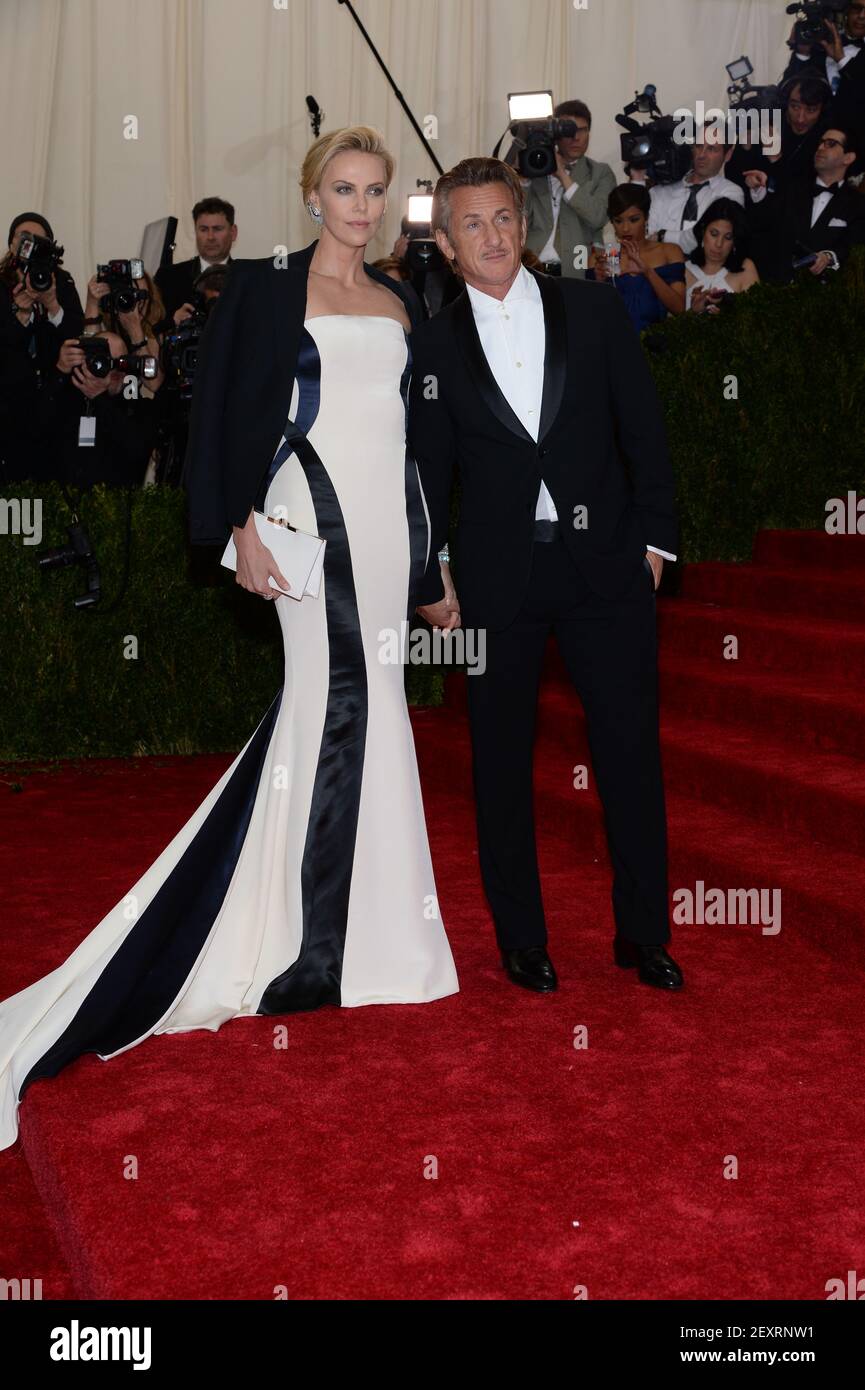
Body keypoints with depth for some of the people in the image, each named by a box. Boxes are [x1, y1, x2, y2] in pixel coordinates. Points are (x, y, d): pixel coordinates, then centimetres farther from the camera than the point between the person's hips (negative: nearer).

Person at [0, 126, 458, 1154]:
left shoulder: (396, 298, 18)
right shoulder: (268, 285, 1)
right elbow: (227, 411, -5)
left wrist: (430, 541, 14)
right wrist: (241, 527, -16)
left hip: (390, 510, 6)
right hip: (314, 508, -6)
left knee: (339, 702, 7)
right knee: (342, 697, -9)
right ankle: (324, 947, 1)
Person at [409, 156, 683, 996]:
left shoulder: (592, 309, 6)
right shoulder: (434, 345, 4)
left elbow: (642, 427, 7)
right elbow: (427, 474, 6)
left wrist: (655, 534, 1)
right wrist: (429, 582, 4)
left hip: (606, 563, 1)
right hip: (498, 577, 0)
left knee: (631, 750, 4)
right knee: (502, 761, 7)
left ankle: (644, 935, 20)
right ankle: (521, 940, 22)